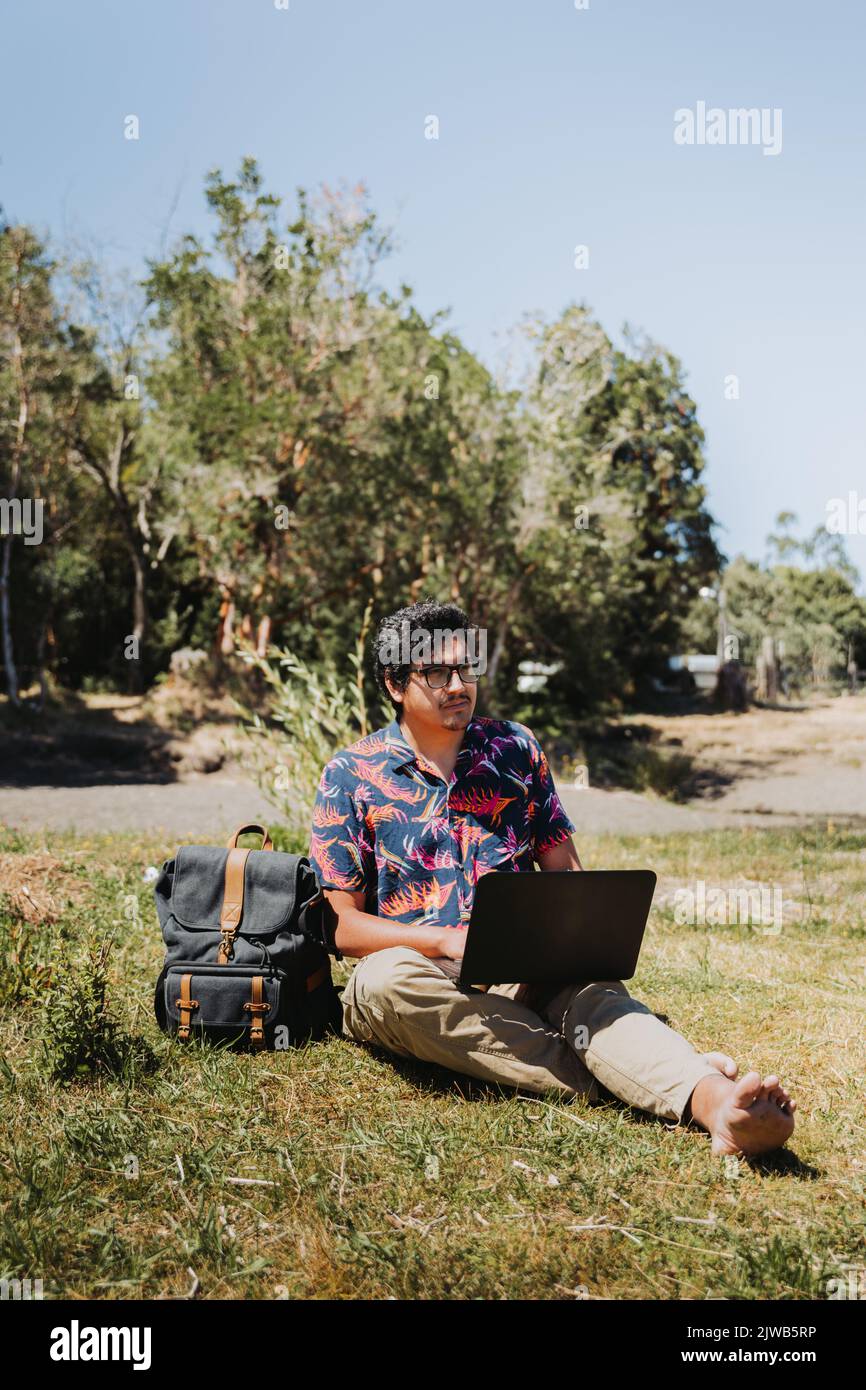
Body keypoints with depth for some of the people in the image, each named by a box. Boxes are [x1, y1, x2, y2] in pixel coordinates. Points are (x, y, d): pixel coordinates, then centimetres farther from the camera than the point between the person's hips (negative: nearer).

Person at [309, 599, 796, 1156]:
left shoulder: (515, 749, 12)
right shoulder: (350, 777, 2)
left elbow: (566, 871, 14)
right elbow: (343, 924, -3)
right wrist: (446, 941, -19)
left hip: (523, 970, 2)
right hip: (416, 969, -1)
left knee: (585, 981, -32)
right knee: (386, 978, -37)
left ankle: (711, 1099, -60)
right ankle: (610, 1077, -37)